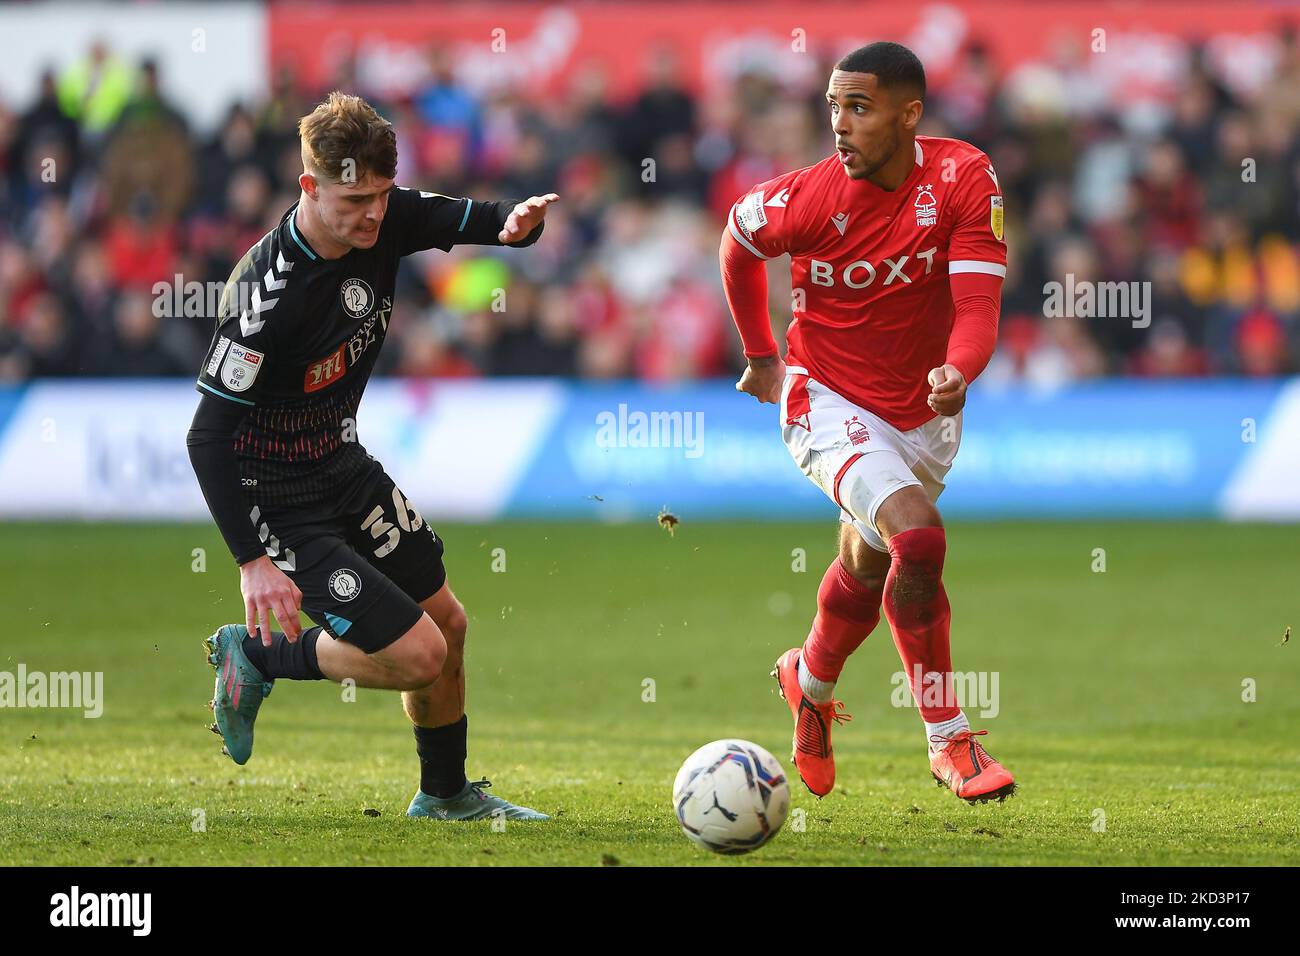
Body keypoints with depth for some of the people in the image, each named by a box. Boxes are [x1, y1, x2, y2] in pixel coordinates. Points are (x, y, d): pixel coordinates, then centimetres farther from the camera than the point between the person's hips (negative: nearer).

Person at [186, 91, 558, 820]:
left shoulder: (385, 220, -12)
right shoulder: (268, 297, -32)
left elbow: (467, 220, -1)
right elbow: (209, 437, -28)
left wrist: (518, 221, -28)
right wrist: (252, 561, -29)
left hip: (343, 466, 8)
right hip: (280, 500, -8)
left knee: (447, 622, 18)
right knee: (417, 653, -11)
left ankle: (447, 795, 40)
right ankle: (256, 657, 13)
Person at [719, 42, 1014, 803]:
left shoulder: (964, 179, -17)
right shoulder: (809, 198, -20)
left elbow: (977, 307, -20)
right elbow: (739, 237, 2)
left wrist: (956, 372, -42)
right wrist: (761, 354, 12)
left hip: (924, 414, 4)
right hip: (833, 405, -4)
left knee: (869, 565, 20)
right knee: (918, 540, -25)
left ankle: (811, 683, 51)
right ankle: (949, 741, -16)